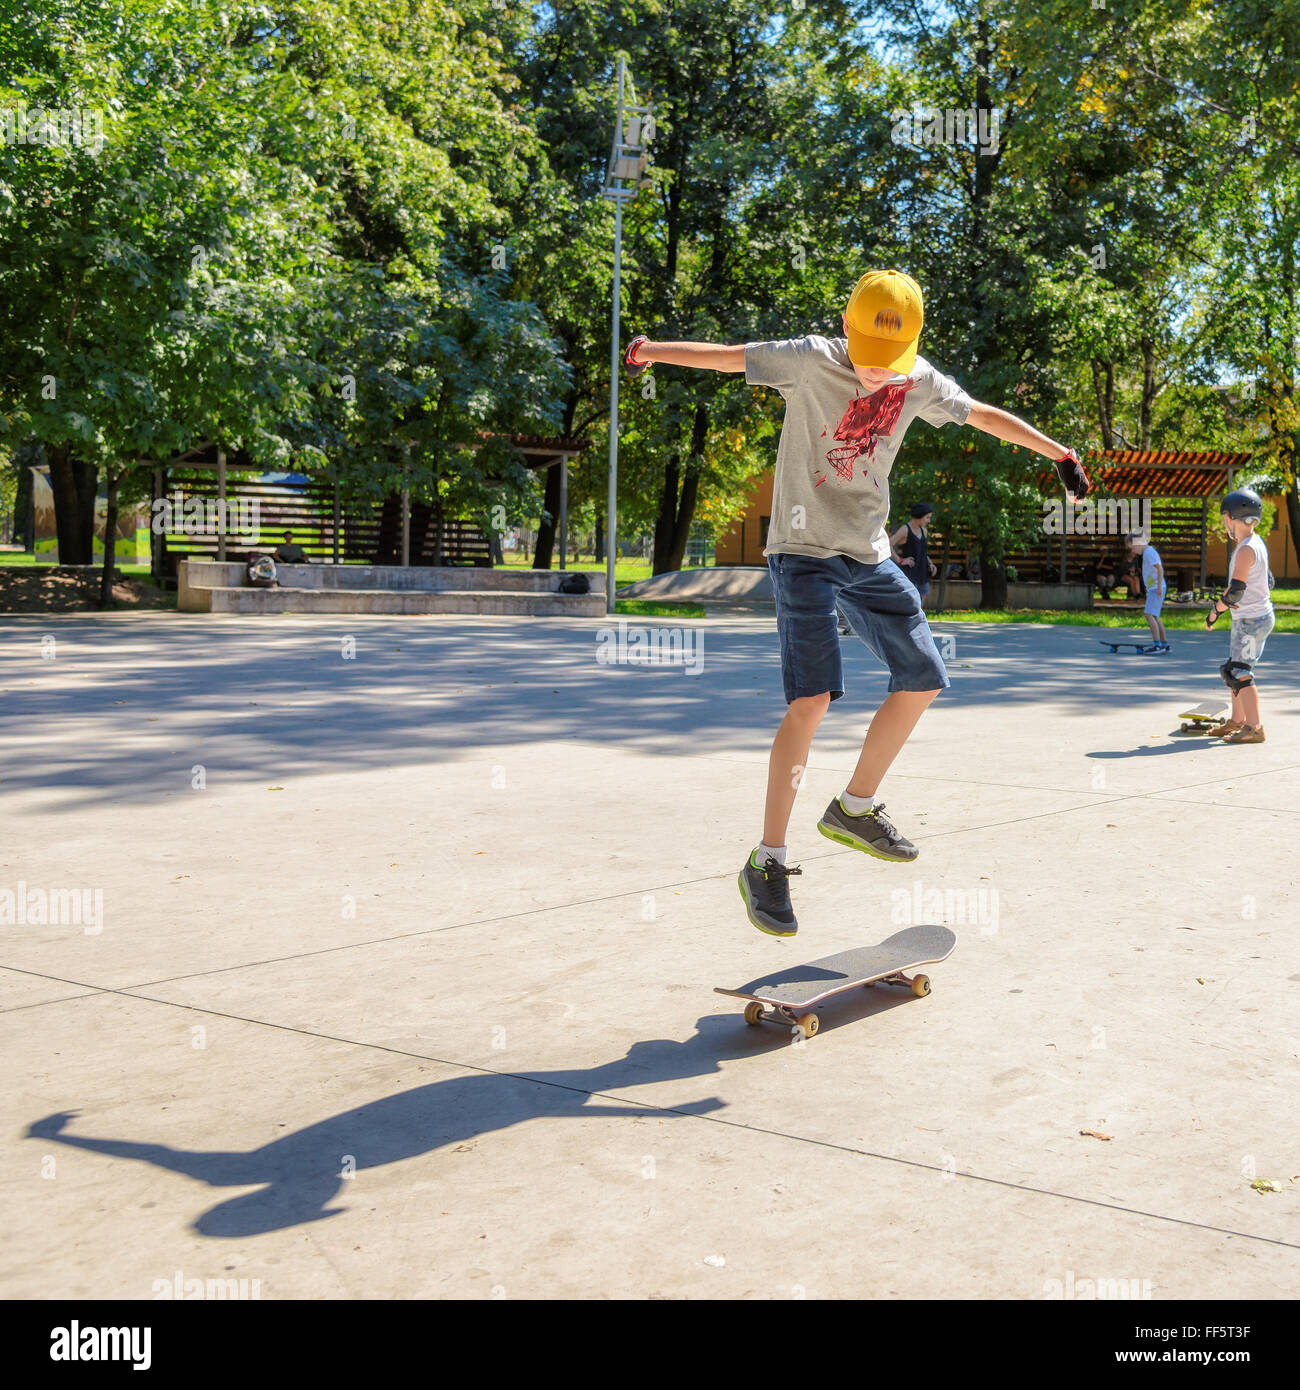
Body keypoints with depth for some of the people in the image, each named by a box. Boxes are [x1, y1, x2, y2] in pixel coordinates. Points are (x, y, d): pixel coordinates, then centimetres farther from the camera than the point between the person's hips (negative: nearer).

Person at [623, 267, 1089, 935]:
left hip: (868, 555, 6)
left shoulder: (921, 383, 2)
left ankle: (855, 808, 22)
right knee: (813, 698, -18)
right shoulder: (813, 360, -12)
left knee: (923, 681, 5)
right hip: (802, 549, -6)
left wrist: (1059, 452, 17)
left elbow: (983, 415, 13)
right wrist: (653, 349, -16)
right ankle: (767, 861, -13)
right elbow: (731, 356, -9)